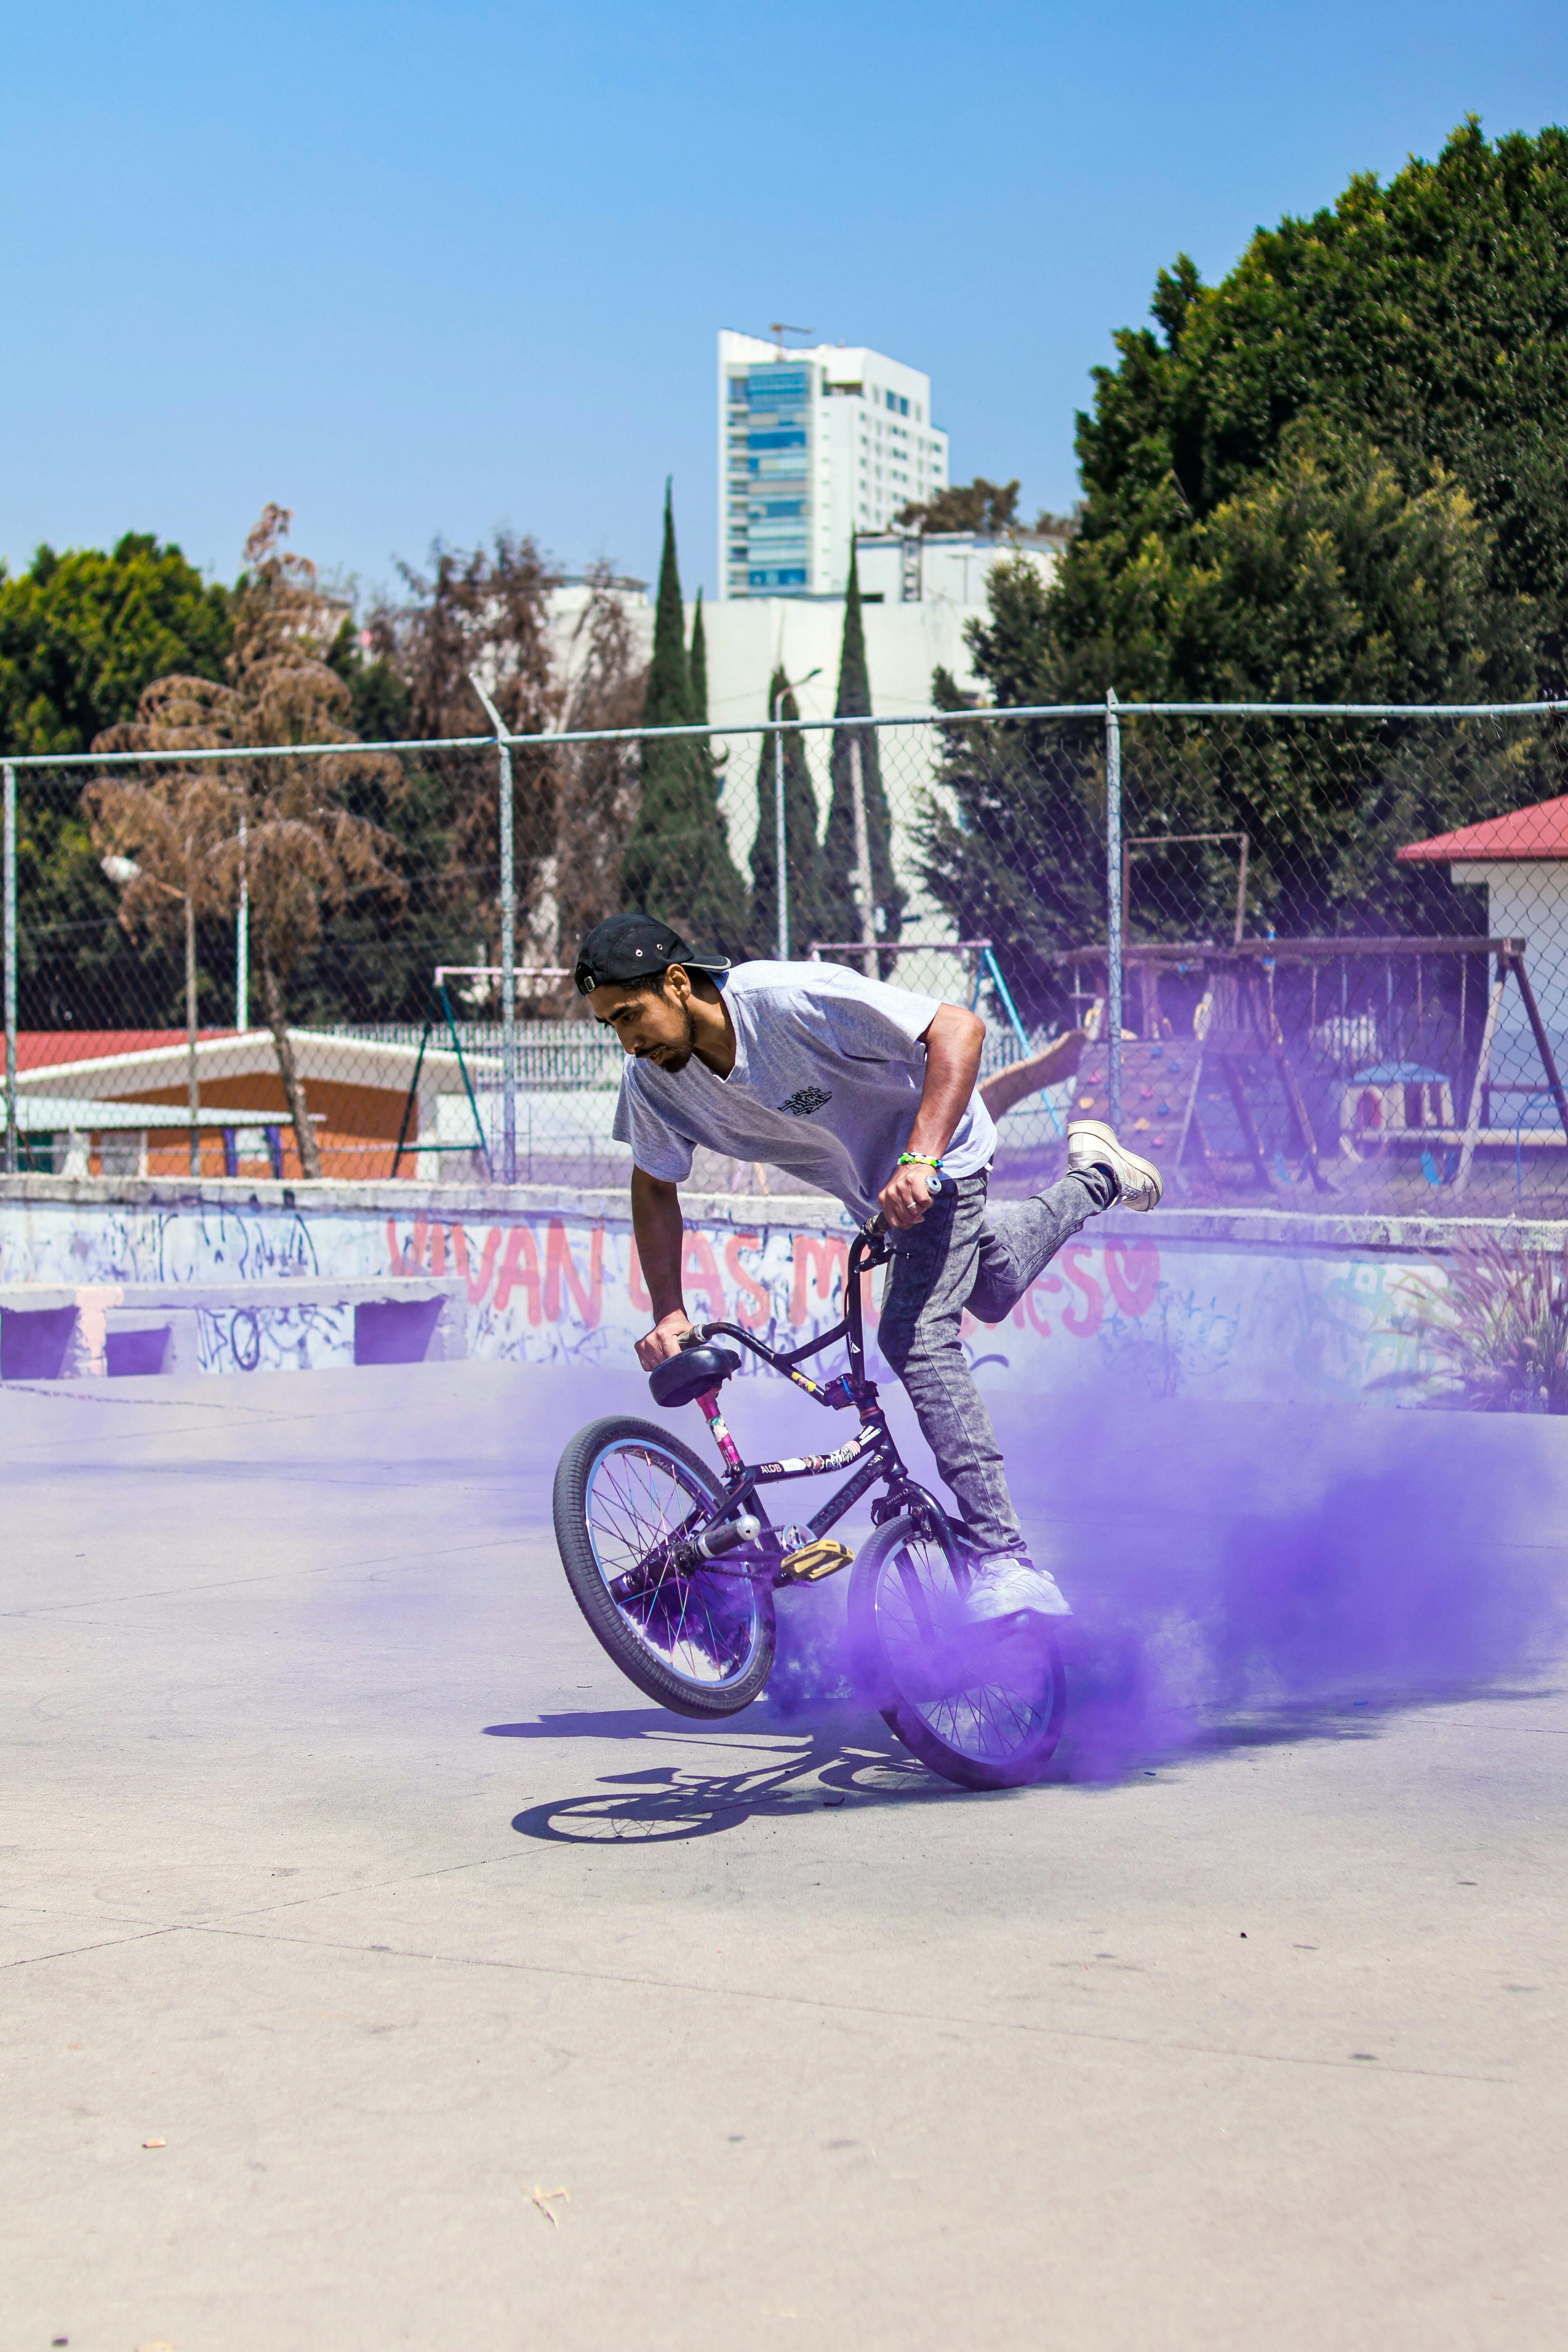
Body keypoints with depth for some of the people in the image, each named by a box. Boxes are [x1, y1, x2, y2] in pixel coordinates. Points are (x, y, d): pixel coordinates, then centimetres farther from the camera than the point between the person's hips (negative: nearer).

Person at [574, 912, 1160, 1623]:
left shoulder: (792, 1000, -39)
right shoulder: (654, 1081, -21)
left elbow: (958, 1029, -36)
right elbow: (654, 1187, -3)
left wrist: (919, 1161, -44)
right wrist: (668, 1314, -14)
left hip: (936, 1153, -7)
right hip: (867, 1185, 7)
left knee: (915, 1336, -24)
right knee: (993, 1292, 28)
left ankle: (1002, 1556, -21)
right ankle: (1092, 1173, 55)